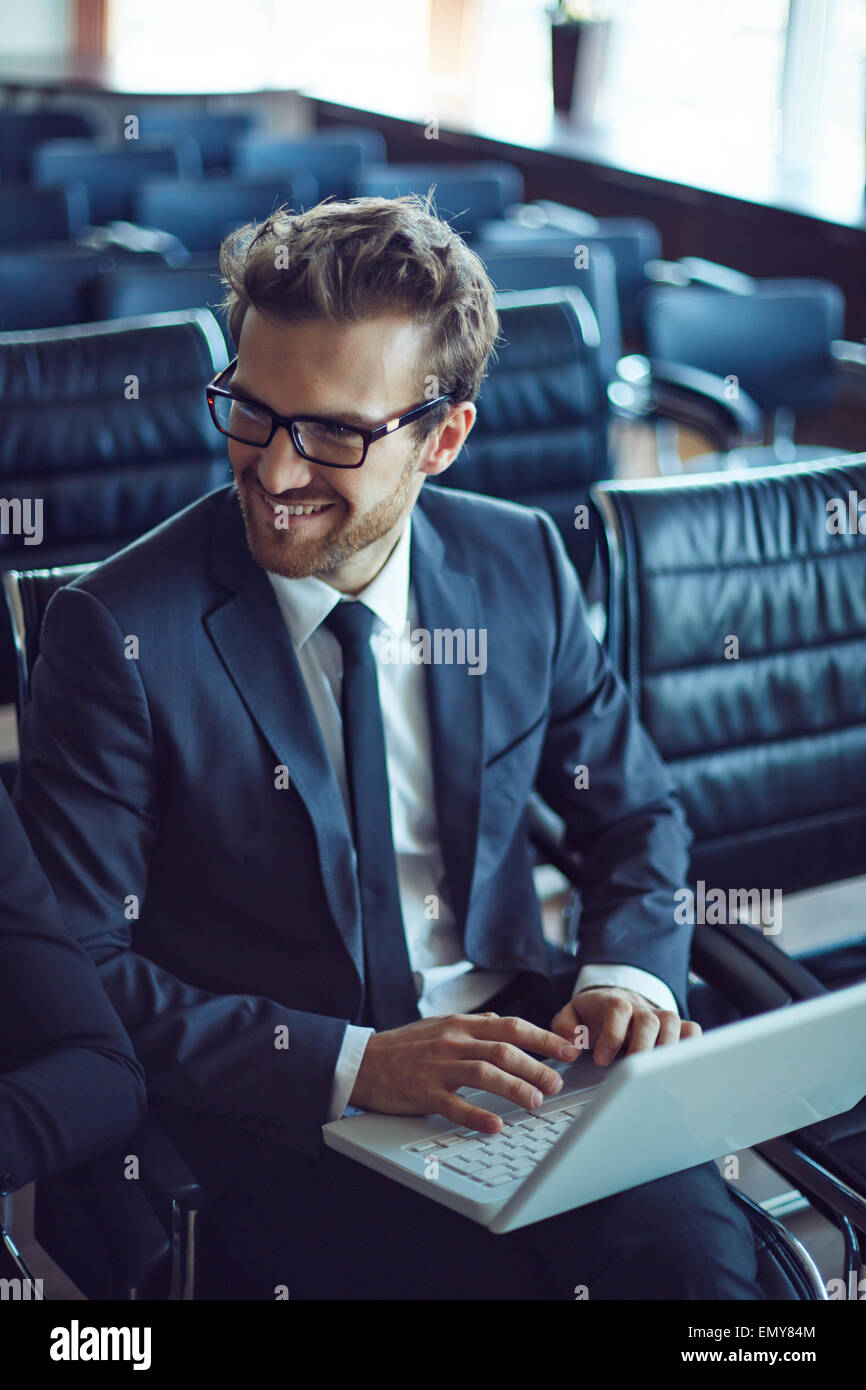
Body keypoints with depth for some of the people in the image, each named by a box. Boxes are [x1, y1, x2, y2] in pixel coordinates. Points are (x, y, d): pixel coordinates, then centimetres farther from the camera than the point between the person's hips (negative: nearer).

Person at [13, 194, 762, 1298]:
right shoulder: (121, 631, -11)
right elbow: (77, 967, -10)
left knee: (695, 1254, -22)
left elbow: (635, 815, 14)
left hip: (525, 1045, 4)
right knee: (476, 1270, -28)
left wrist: (626, 972, -7)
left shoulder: (520, 565, 2)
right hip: (283, 1114, -3)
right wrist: (348, 1062, -20)